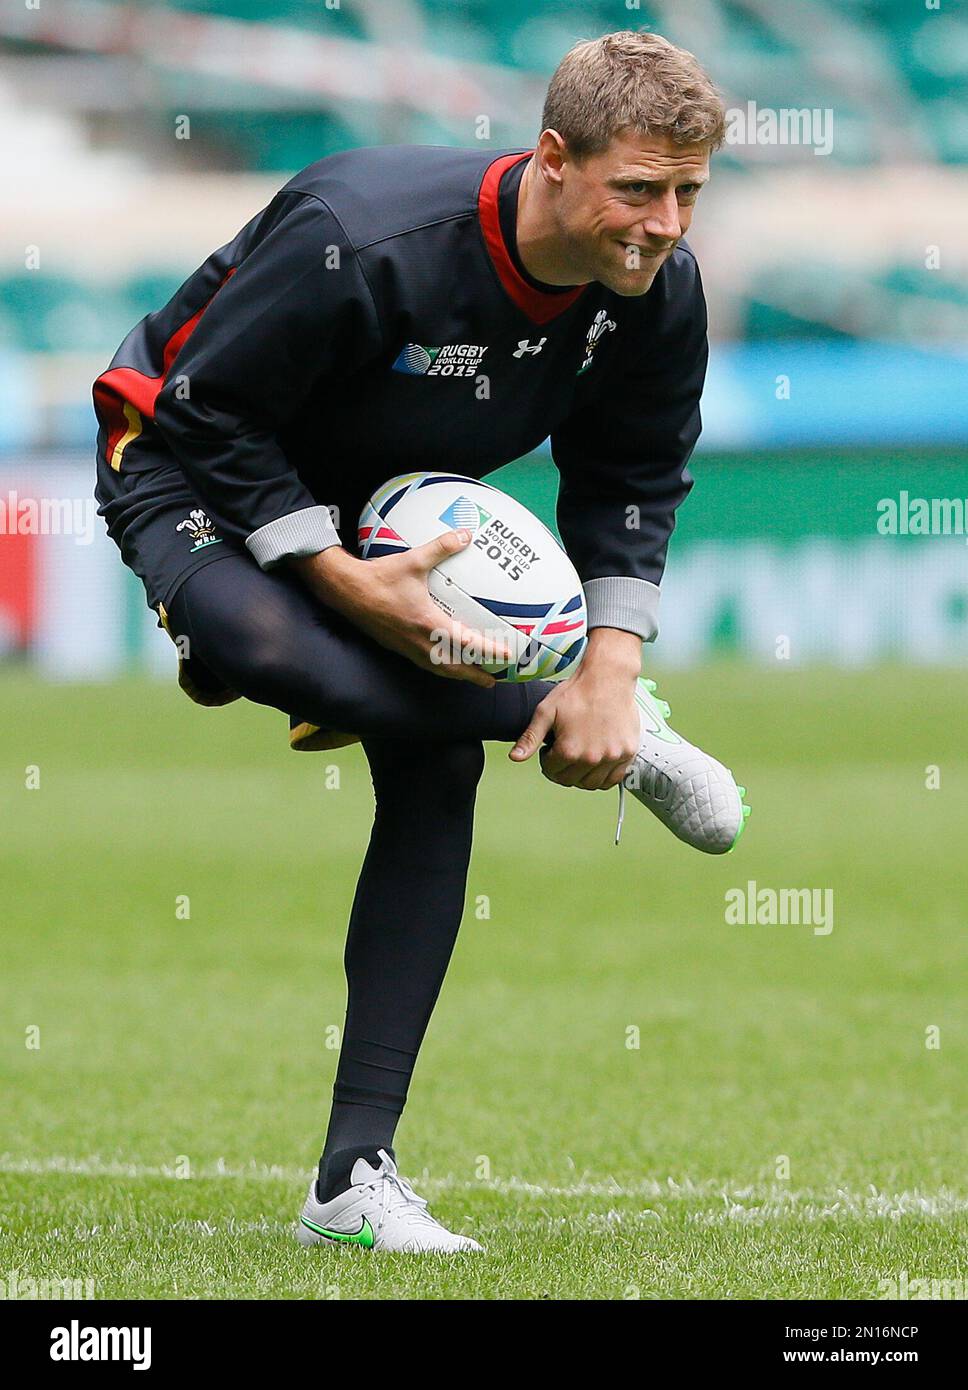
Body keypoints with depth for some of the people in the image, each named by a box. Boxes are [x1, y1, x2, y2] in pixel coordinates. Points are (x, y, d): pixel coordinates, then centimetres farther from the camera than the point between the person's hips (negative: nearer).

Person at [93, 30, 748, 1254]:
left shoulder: (657, 293, -18)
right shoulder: (363, 242, -38)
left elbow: (632, 482, -1)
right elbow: (210, 412, -27)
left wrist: (609, 663, -14)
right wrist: (340, 579, -34)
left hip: (388, 505, 6)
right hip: (187, 463, -6)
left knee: (438, 774, -7)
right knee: (266, 648, -38)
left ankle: (354, 1181, -3)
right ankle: (598, 735, -15)